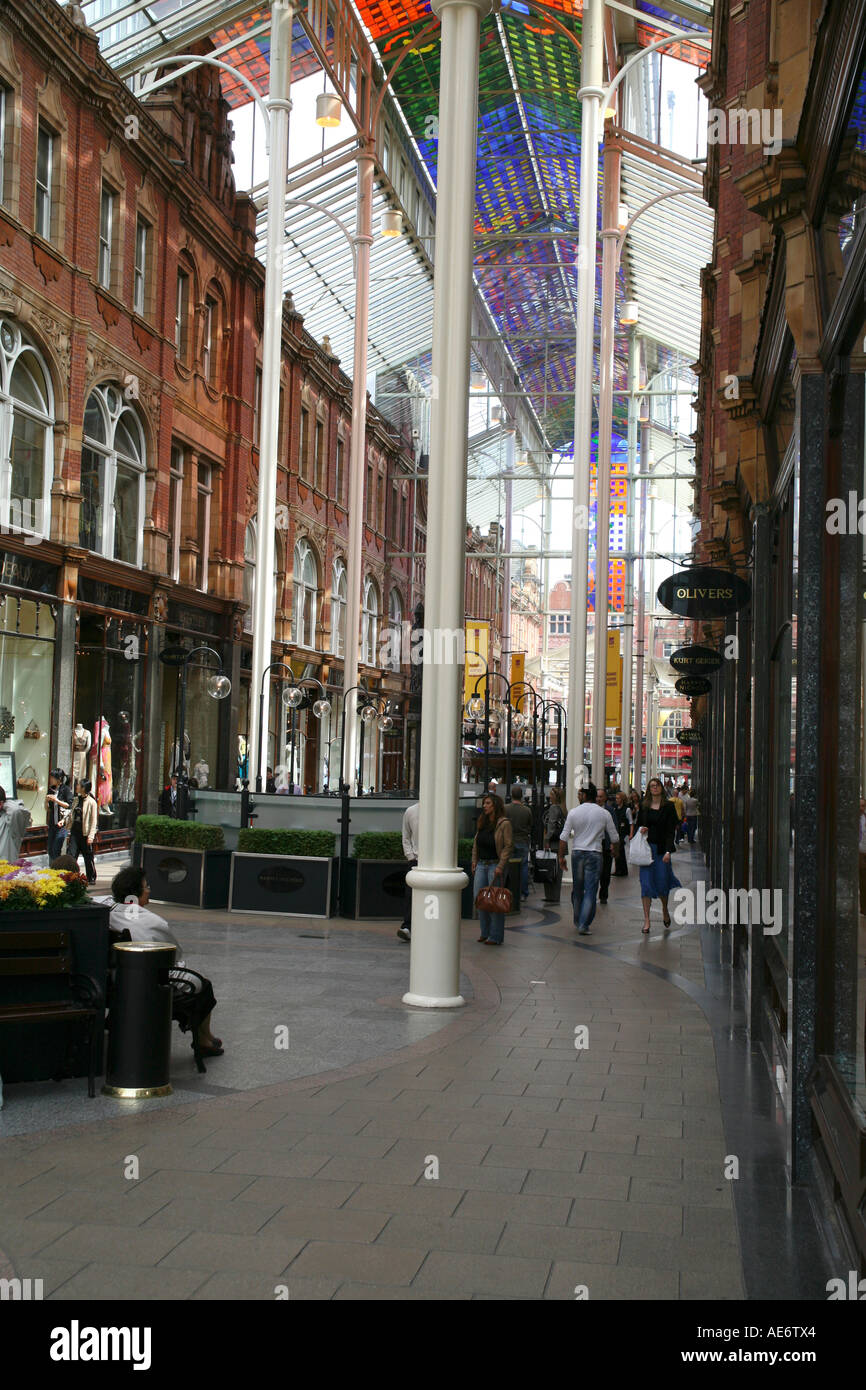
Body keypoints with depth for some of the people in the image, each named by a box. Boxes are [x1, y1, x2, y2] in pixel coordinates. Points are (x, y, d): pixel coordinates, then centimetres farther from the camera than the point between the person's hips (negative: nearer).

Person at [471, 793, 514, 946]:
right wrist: (474, 861, 10)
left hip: (495, 865, -7)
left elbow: (509, 847, -13)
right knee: (478, 898, 5)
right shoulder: (483, 823, 13)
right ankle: (485, 932, 17)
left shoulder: (504, 824, -9)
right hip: (481, 865, 7)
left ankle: (496, 936, 3)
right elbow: (475, 844, 19)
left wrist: (500, 867, -17)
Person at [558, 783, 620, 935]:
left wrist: (561, 856, 8)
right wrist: (616, 850, 25)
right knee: (590, 891, -2)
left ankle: (578, 921, 27)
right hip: (594, 854, -2)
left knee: (577, 889, 15)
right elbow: (614, 838, 5)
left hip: (577, 853, 2)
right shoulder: (604, 813, -2)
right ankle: (583, 925, -9)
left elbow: (564, 838, -2)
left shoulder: (573, 812, -2)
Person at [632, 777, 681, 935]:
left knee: (662, 883, 3)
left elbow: (671, 830, -5)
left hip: (662, 848, -2)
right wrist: (639, 830, -9)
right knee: (646, 883, -3)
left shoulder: (668, 806, -1)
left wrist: (668, 851, -14)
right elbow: (637, 825, 16)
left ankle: (665, 910, 33)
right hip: (646, 848, 2)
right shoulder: (644, 806, 8)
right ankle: (646, 920, 0)